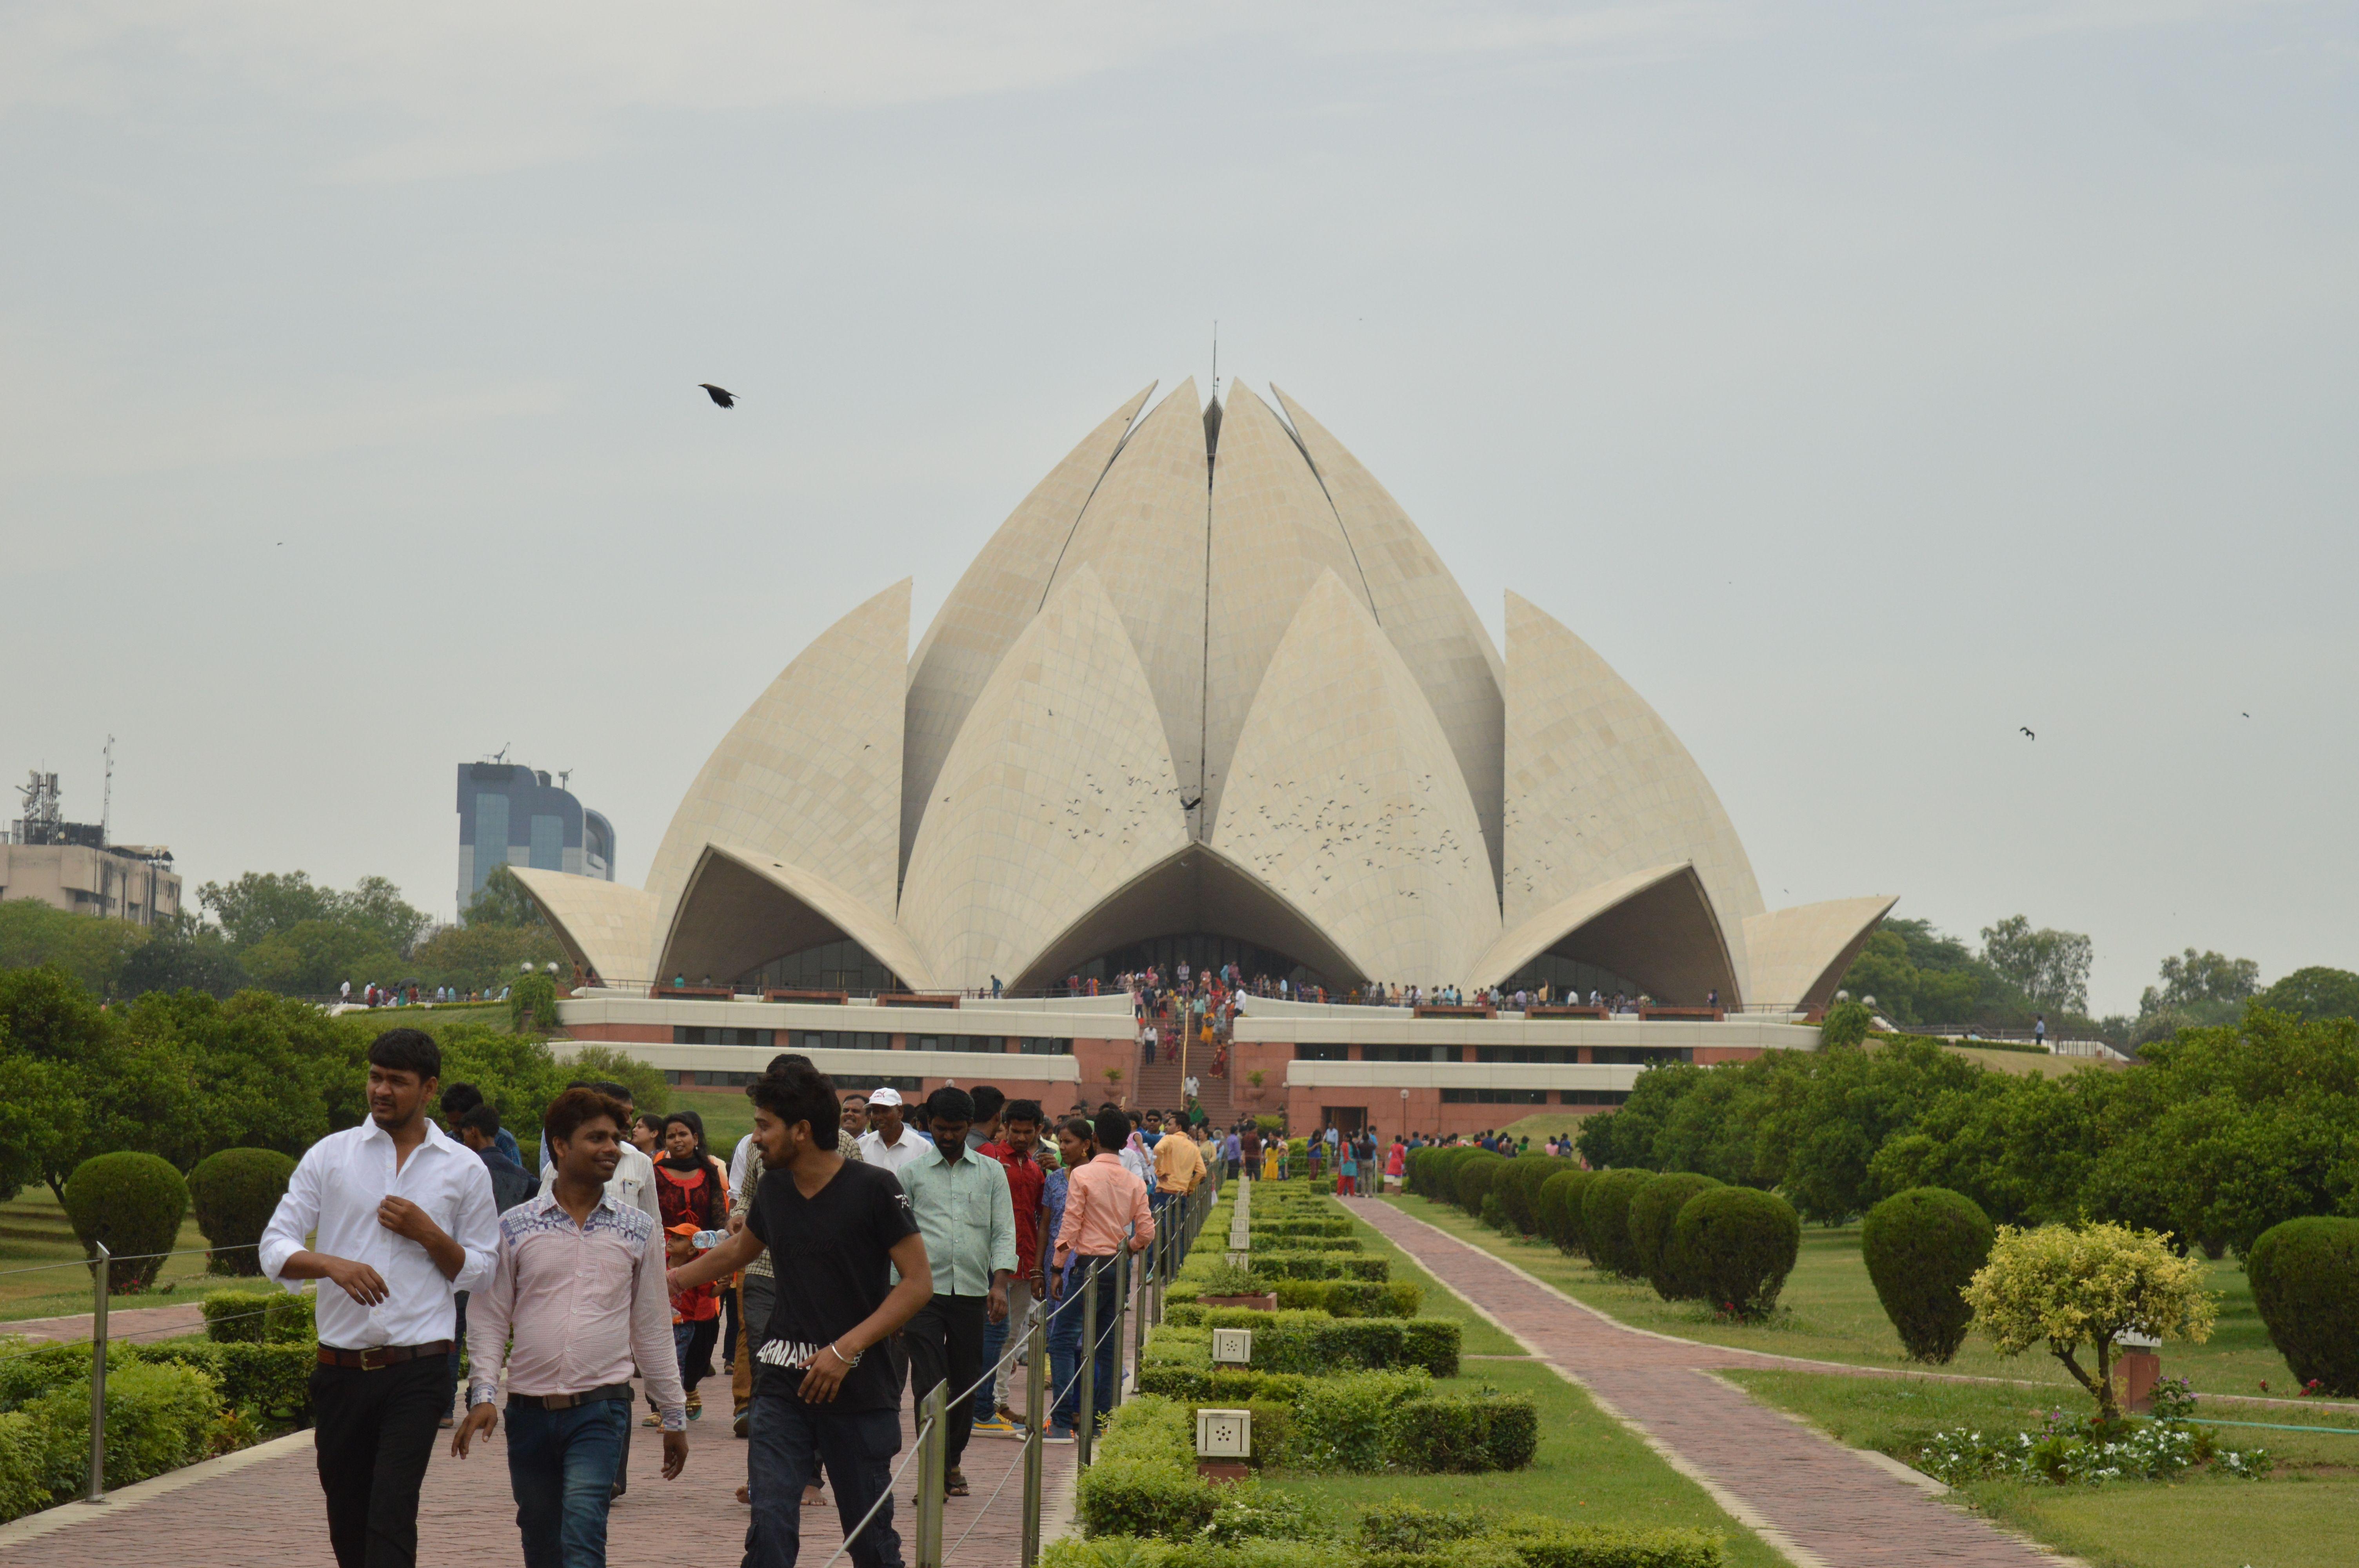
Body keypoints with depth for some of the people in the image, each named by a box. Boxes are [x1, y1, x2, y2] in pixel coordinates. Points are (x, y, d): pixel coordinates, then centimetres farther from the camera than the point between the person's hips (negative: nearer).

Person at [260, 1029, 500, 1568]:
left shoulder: (464, 1170, 6)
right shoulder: (330, 1155, 7)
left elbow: (482, 1271, 9)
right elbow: (275, 1247, 2)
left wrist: (429, 1236, -8)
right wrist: (332, 1264, -17)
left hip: (417, 1368, -2)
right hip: (341, 1367, 2)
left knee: (393, 1508, -14)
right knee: (346, 1513, 10)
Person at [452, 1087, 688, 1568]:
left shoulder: (637, 1230, 7)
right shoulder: (514, 1227, 4)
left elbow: (652, 1327, 13)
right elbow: (490, 1320, 7)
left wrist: (674, 1416, 15)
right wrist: (483, 1395, -7)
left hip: (600, 1408, -2)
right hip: (529, 1411, 2)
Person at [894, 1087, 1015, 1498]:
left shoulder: (992, 1172, 11)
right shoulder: (912, 1172, 9)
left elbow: (1004, 1232, 7)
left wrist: (1000, 1283, -8)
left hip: (972, 1292, 2)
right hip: (924, 1291, -2)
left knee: (965, 1384, 8)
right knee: (929, 1384, -10)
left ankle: (953, 1462, 24)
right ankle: (936, 1472, -11)